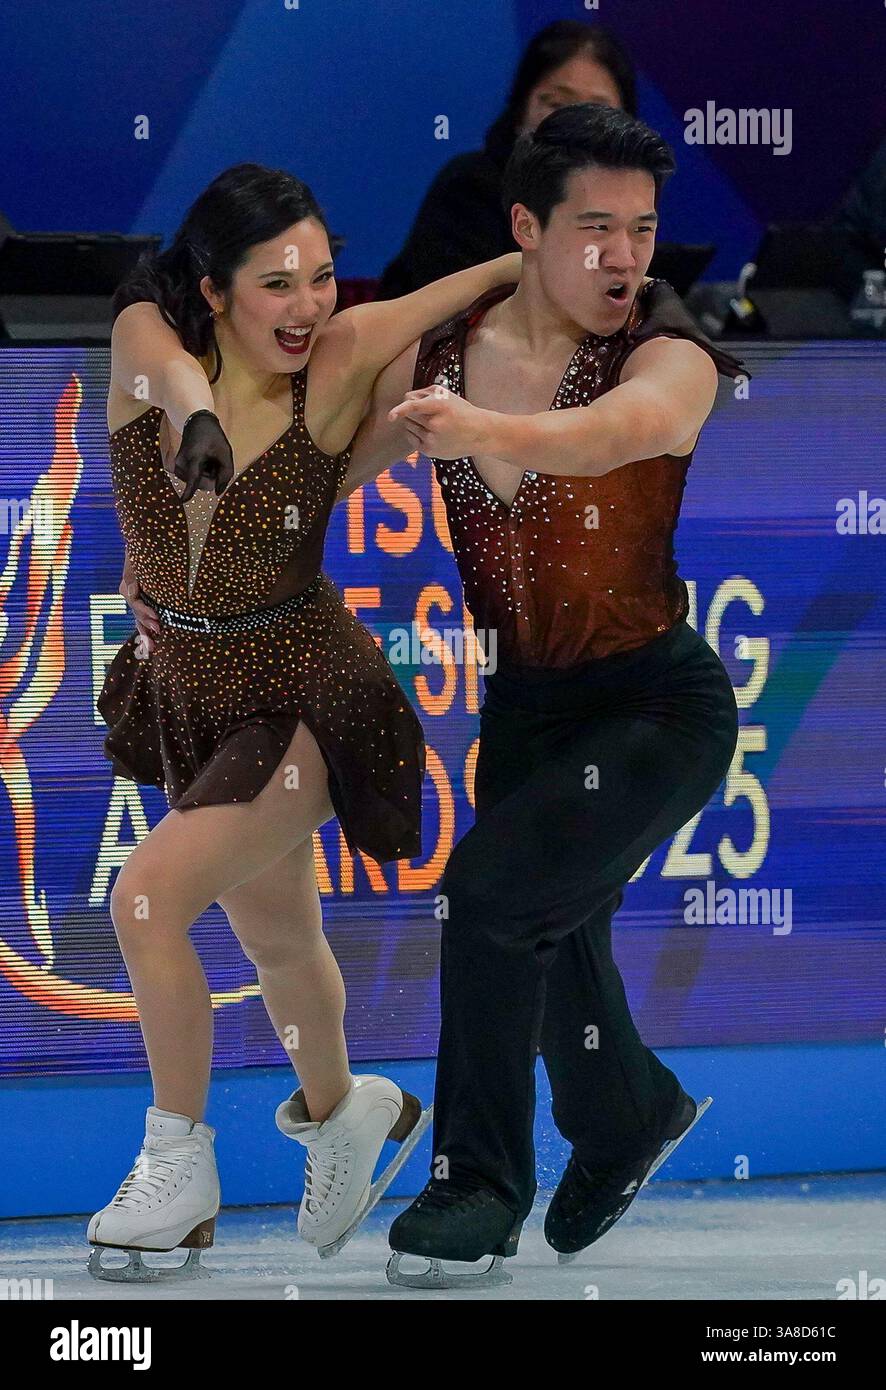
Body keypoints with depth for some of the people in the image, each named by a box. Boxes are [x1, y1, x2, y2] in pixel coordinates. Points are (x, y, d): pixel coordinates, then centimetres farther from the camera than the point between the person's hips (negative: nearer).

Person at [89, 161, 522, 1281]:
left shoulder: (337, 368, -20)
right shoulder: (142, 343, -16)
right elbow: (163, 354, -41)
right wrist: (193, 406, -61)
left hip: (302, 694, -5)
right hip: (184, 686, 5)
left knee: (146, 894, -21)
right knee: (274, 935, 24)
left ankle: (178, 1168, -4)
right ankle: (340, 1111, 52)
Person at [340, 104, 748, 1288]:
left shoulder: (669, 360, -22)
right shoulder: (434, 358, -7)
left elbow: (612, 430, -45)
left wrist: (484, 431, -64)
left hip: (657, 703, -6)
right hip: (524, 702, 6)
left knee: (492, 888, -23)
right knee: (551, 950, 19)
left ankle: (482, 1191, -9)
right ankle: (630, 1120, 50)